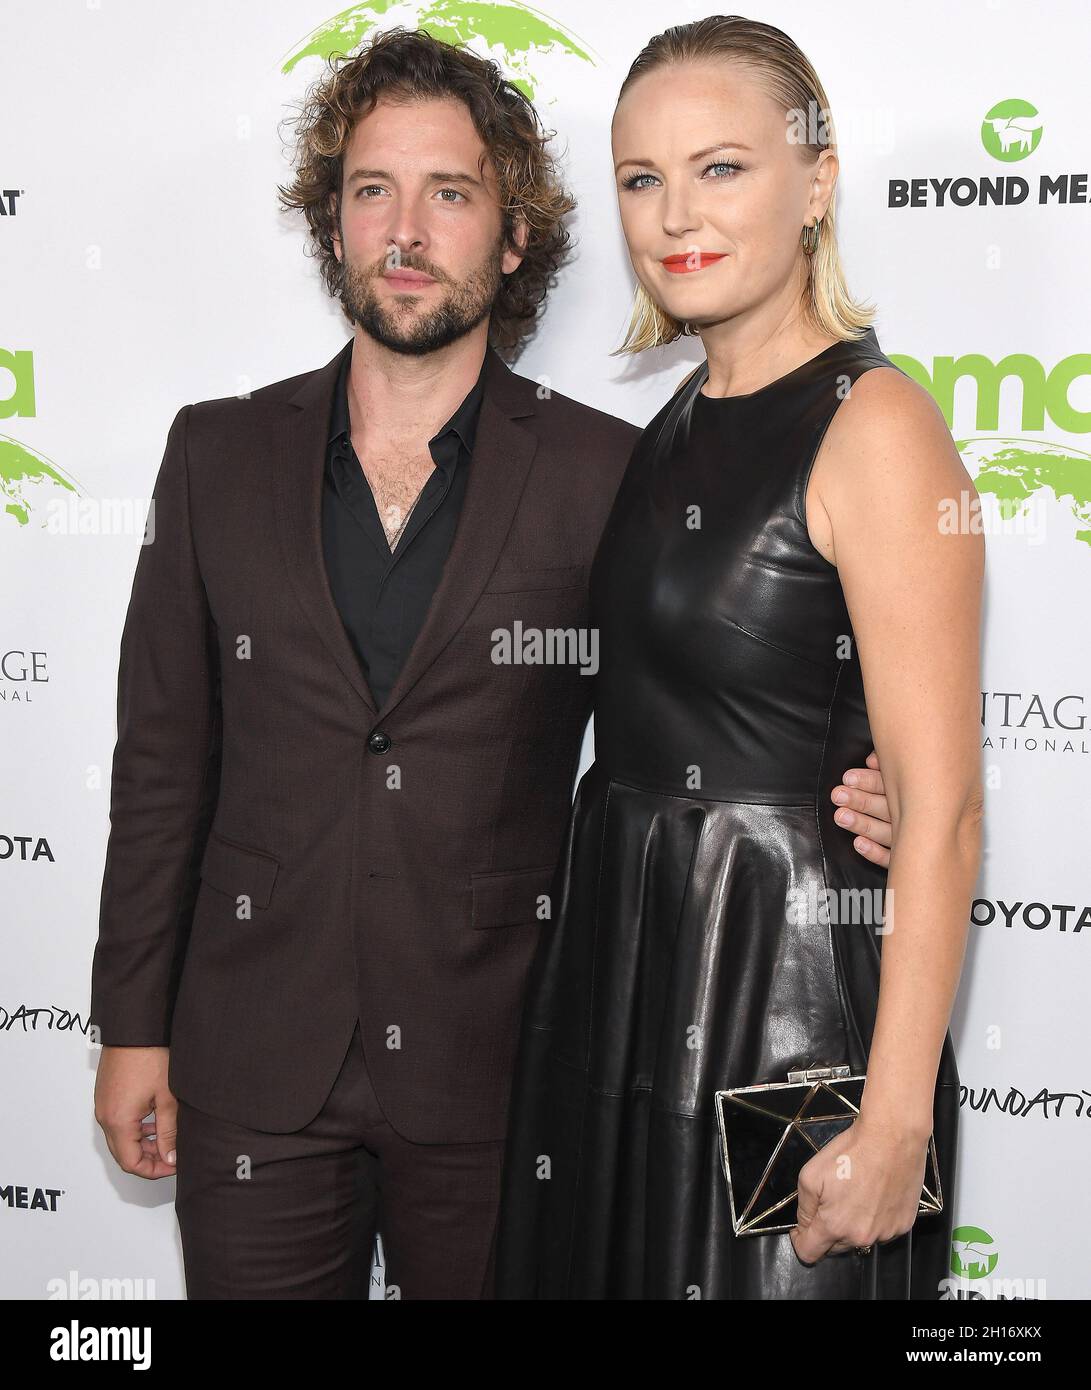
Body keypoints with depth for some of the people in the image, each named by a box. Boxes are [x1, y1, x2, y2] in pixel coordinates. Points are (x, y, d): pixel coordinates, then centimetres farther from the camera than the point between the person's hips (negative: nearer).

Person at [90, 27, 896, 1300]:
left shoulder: (604, 474, -5)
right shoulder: (219, 453, 2)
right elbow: (162, 760, 4)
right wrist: (132, 1026, 5)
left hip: (495, 1072, -1)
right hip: (253, 1068, 2)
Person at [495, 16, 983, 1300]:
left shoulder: (875, 426, -14)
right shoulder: (681, 423, 9)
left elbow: (939, 810, -18)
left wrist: (896, 1121, -21)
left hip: (784, 988, -7)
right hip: (619, 968, 8)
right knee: (609, 1264, 19)